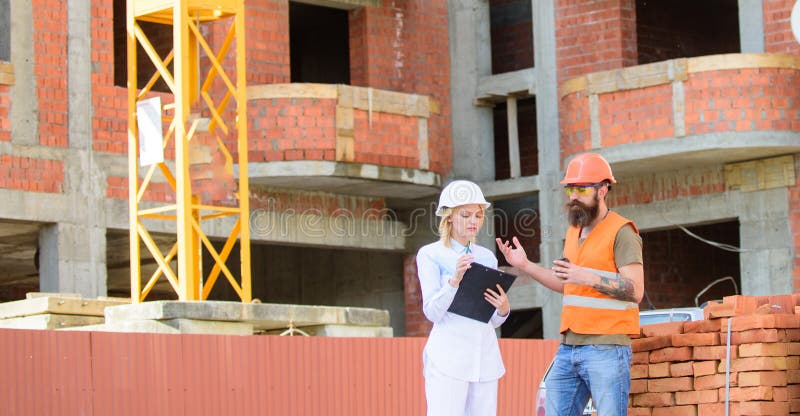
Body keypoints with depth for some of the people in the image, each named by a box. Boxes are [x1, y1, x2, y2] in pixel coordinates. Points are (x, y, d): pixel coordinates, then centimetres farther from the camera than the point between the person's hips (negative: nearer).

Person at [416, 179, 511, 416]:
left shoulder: (487, 257, 16)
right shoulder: (431, 254, 2)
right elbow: (432, 312, -8)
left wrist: (503, 309, -6)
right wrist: (455, 279, -23)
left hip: (485, 358, 5)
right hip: (449, 359, -5)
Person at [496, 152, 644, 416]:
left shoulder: (621, 233, -7)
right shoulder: (574, 232, 19)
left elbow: (635, 291, -15)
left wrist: (589, 277, -27)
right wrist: (525, 265, 17)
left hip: (606, 348, -8)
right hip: (568, 347, 8)